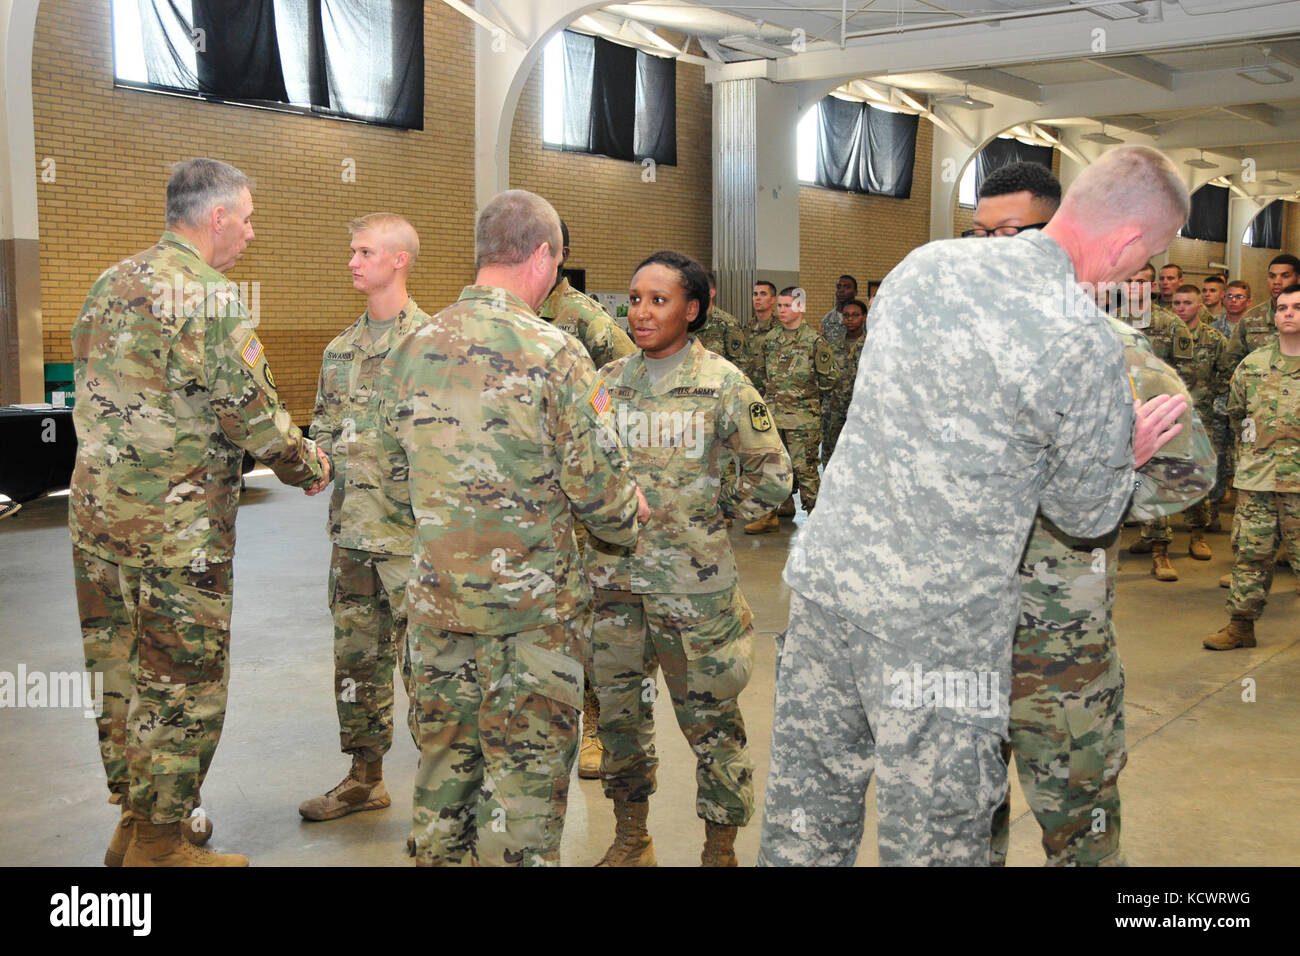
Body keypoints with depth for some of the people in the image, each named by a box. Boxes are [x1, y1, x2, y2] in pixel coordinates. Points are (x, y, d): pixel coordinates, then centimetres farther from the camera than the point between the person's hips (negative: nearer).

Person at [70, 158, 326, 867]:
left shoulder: (110, 284, 12)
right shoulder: (206, 297, -16)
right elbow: (250, 410, -17)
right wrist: (306, 465, 1)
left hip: (97, 512, 9)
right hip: (173, 525, -9)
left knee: (125, 670, 18)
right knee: (183, 682, 4)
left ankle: (135, 817, 33)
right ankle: (160, 845, 14)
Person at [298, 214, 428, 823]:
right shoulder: (341, 349, 14)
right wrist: (316, 462, 2)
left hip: (411, 529, -7)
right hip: (351, 526, 7)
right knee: (356, 653, 14)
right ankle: (365, 777, 28)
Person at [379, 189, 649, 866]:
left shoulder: (408, 351, 3)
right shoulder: (552, 353, -14)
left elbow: (398, 486, 10)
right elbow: (598, 487, -13)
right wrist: (630, 520, 8)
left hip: (435, 597, 6)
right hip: (531, 604, -5)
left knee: (443, 759, 19)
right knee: (527, 771, 7)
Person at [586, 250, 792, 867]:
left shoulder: (722, 384, -6)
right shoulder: (609, 380, 6)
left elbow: (770, 475, -2)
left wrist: (710, 513, -1)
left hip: (691, 579, -4)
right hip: (614, 573, 5)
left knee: (709, 714, 3)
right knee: (618, 707, 14)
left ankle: (720, 850, 21)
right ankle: (631, 841, 32)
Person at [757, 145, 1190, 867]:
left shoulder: (926, 261, 3)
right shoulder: (1086, 345, -16)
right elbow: (1087, 514, -3)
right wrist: (1130, 455, 18)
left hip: (824, 572, 6)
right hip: (936, 625, -6)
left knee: (804, 820, 19)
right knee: (934, 838, 11)